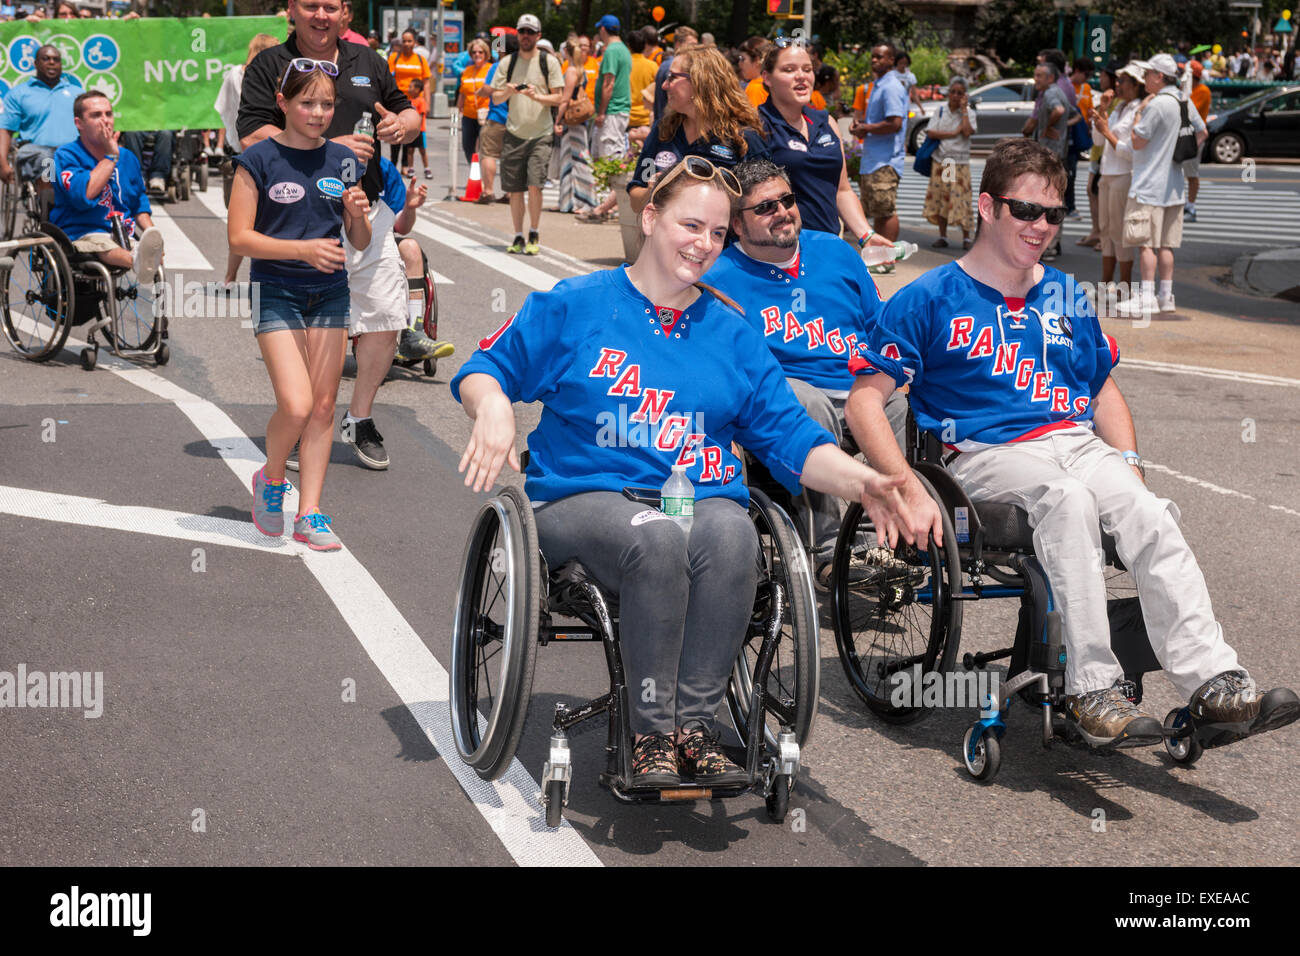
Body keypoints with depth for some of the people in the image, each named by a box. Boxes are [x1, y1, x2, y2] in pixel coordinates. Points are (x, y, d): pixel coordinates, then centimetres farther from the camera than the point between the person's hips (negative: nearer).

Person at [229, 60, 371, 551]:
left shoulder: (342, 160, 6)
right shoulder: (258, 159, -6)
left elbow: (360, 243, 11)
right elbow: (239, 238, -10)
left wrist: (359, 214, -12)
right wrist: (303, 248, -21)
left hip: (330, 292, 4)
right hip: (277, 293, -4)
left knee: (323, 406, 3)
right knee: (296, 405, -15)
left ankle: (309, 515, 10)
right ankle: (270, 478, 15)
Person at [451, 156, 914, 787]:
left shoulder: (732, 334, 18)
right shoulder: (572, 307, 9)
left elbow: (789, 437, 13)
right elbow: (482, 369, 11)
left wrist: (857, 481, -5)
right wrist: (494, 407, -14)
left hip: (704, 497, 3)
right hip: (587, 497, -2)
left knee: (732, 533, -35)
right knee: (657, 538, -38)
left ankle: (695, 725, -26)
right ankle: (651, 734, -26)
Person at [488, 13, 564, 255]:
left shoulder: (549, 62, 1)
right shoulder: (507, 62, 7)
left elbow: (558, 98, -1)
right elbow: (495, 98, 8)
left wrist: (537, 96, -19)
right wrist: (507, 92, -13)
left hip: (540, 135, -3)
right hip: (513, 133, 3)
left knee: (534, 185, -13)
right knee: (514, 189, 4)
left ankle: (533, 235, 1)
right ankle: (518, 237, 16)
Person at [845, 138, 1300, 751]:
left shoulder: (1066, 298, 21)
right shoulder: (928, 300, 3)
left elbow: (1104, 395, 28)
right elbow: (864, 401, -2)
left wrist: (1128, 464, 8)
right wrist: (912, 493, -15)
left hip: (1077, 442, 5)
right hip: (987, 454, -4)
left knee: (1149, 513, -28)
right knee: (1066, 498, -37)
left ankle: (1213, 684, -37)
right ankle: (1092, 691, -37)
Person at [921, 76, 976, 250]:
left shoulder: (968, 113, 2)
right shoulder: (941, 111, 8)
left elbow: (967, 132, -16)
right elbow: (930, 132, -3)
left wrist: (963, 109, -10)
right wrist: (953, 133, -11)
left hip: (960, 163, -3)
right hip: (940, 161, 3)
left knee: (960, 198, -7)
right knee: (939, 198, 2)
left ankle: (966, 237, 2)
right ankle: (942, 237, 11)